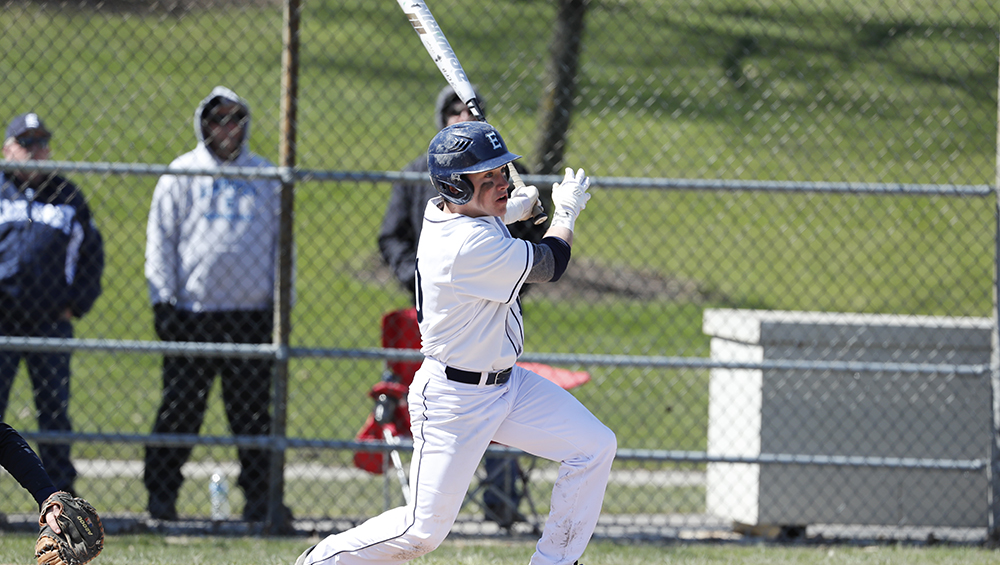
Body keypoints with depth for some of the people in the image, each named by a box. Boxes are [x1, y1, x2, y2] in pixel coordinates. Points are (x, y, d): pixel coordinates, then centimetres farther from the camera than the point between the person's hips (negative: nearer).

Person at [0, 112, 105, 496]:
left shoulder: (68, 196, 13)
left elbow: (92, 253, 19)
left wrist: (78, 303, 8)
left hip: (51, 320, 2)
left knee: (54, 409, 5)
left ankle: (61, 492, 11)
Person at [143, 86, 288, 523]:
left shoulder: (266, 177, 12)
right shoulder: (181, 174, 6)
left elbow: (281, 241, 14)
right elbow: (161, 241, 5)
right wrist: (163, 300, -2)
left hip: (253, 312, 1)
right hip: (192, 313, -1)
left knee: (253, 412, 2)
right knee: (179, 410, -1)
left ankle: (259, 495, 6)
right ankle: (161, 494, 4)